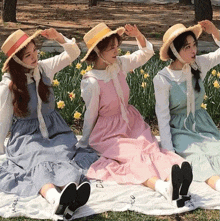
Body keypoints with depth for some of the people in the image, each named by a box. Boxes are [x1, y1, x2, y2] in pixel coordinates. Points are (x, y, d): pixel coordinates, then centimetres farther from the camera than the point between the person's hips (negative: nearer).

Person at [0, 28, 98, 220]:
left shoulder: (44, 67, 5)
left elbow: (73, 53, 11)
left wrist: (60, 38, -7)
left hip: (55, 131, 3)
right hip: (27, 137, -3)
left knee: (63, 155, -32)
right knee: (38, 160, -37)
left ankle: (73, 191, -66)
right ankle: (55, 198, -69)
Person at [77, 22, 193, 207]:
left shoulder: (119, 64, 0)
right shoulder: (91, 82, -16)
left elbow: (147, 52, 10)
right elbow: (91, 114, -5)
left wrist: (138, 35, -8)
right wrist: (84, 141, 4)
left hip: (132, 123, 6)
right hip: (109, 133, -5)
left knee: (152, 149, -26)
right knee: (135, 155, -34)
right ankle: (161, 186, -63)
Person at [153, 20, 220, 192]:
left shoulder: (199, 64, -1)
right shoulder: (162, 79, -13)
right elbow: (163, 118, -11)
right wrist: (169, 151, -17)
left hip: (202, 124, 5)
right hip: (179, 129, -5)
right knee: (195, 157, -35)